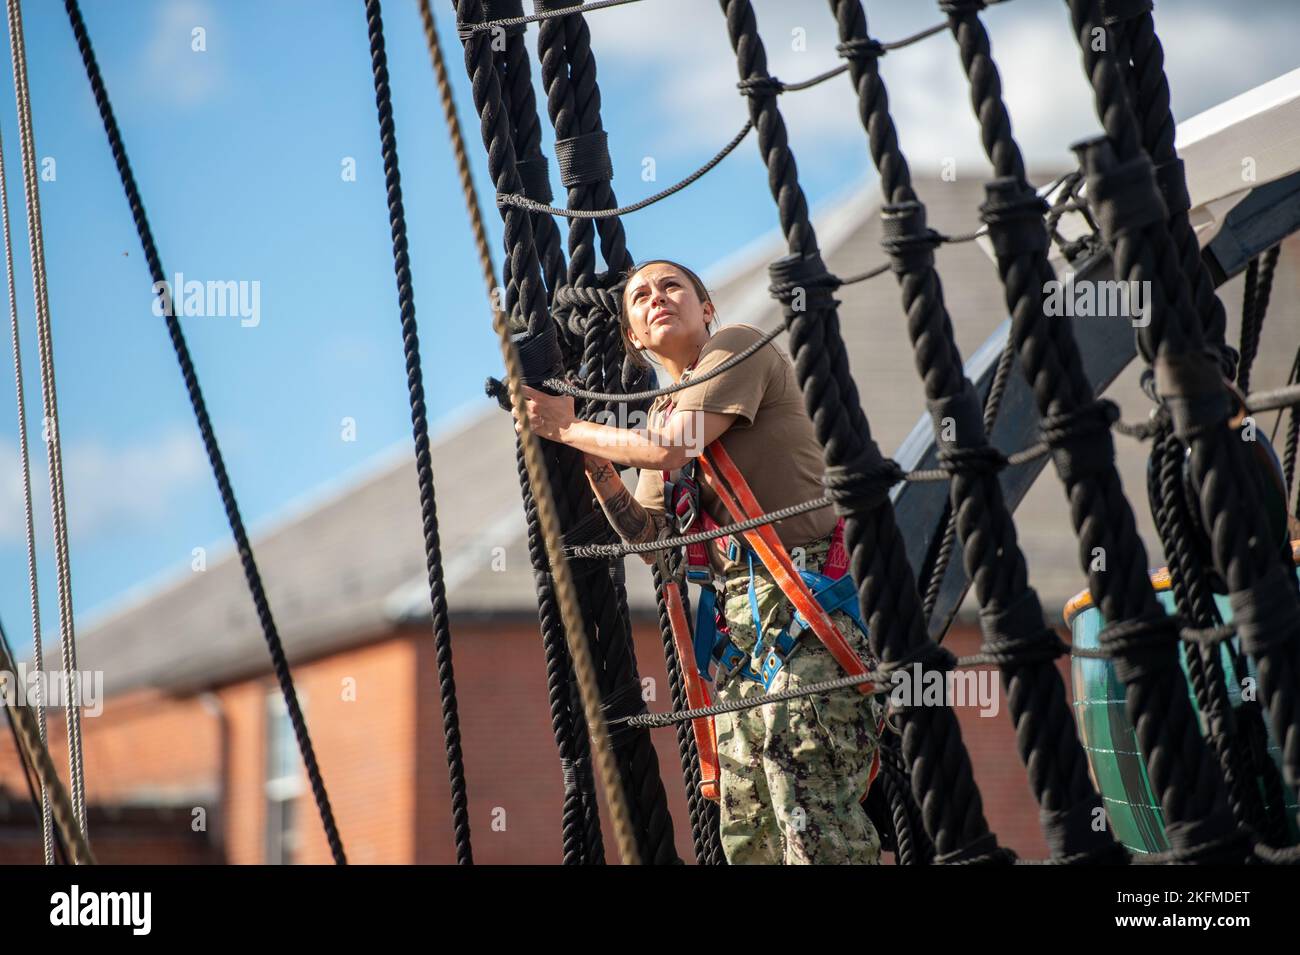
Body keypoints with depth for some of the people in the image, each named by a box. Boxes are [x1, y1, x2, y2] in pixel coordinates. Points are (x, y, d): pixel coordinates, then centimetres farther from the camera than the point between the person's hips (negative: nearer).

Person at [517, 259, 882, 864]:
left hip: (798, 607, -9)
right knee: (745, 835, 5)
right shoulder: (662, 413, 22)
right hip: (738, 613, 9)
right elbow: (648, 536, 18)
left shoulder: (737, 347, -1)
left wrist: (570, 429, -2)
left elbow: (671, 450, -15)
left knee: (814, 828, -19)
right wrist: (595, 463, 5)